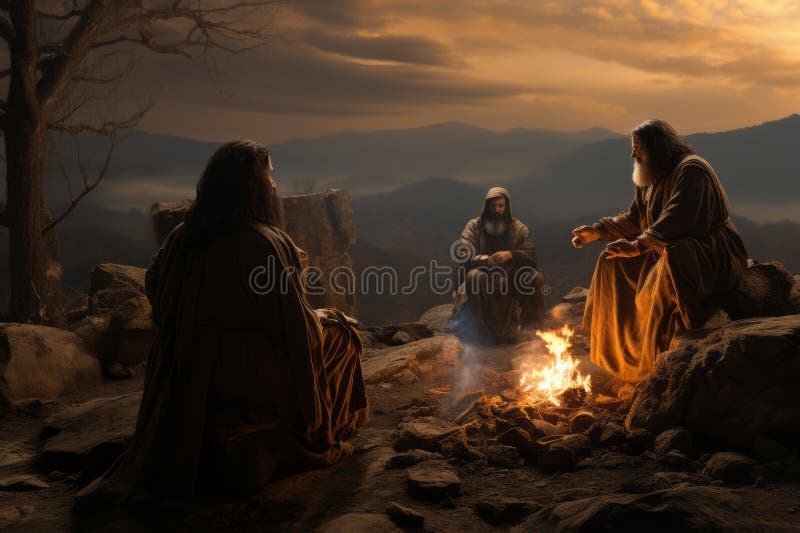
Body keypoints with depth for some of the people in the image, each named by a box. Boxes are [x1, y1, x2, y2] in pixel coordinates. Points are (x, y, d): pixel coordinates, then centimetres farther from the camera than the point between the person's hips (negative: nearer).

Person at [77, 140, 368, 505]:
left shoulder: (182, 238, -3)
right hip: (260, 383, -7)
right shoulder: (267, 243, -21)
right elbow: (296, 326, -17)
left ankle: (216, 436, 19)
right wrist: (325, 320, 6)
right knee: (337, 332, 16)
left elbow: (153, 287, 13)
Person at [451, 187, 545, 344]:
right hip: (484, 278, -2)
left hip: (511, 280, 2)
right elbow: (463, 256, -10)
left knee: (536, 278, -25)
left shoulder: (519, 228, 8)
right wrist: (487, 260, -29)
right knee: (475, 276, -36)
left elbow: (531, 255, -1)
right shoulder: (473, 227, 3)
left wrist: (511, 255, -23)